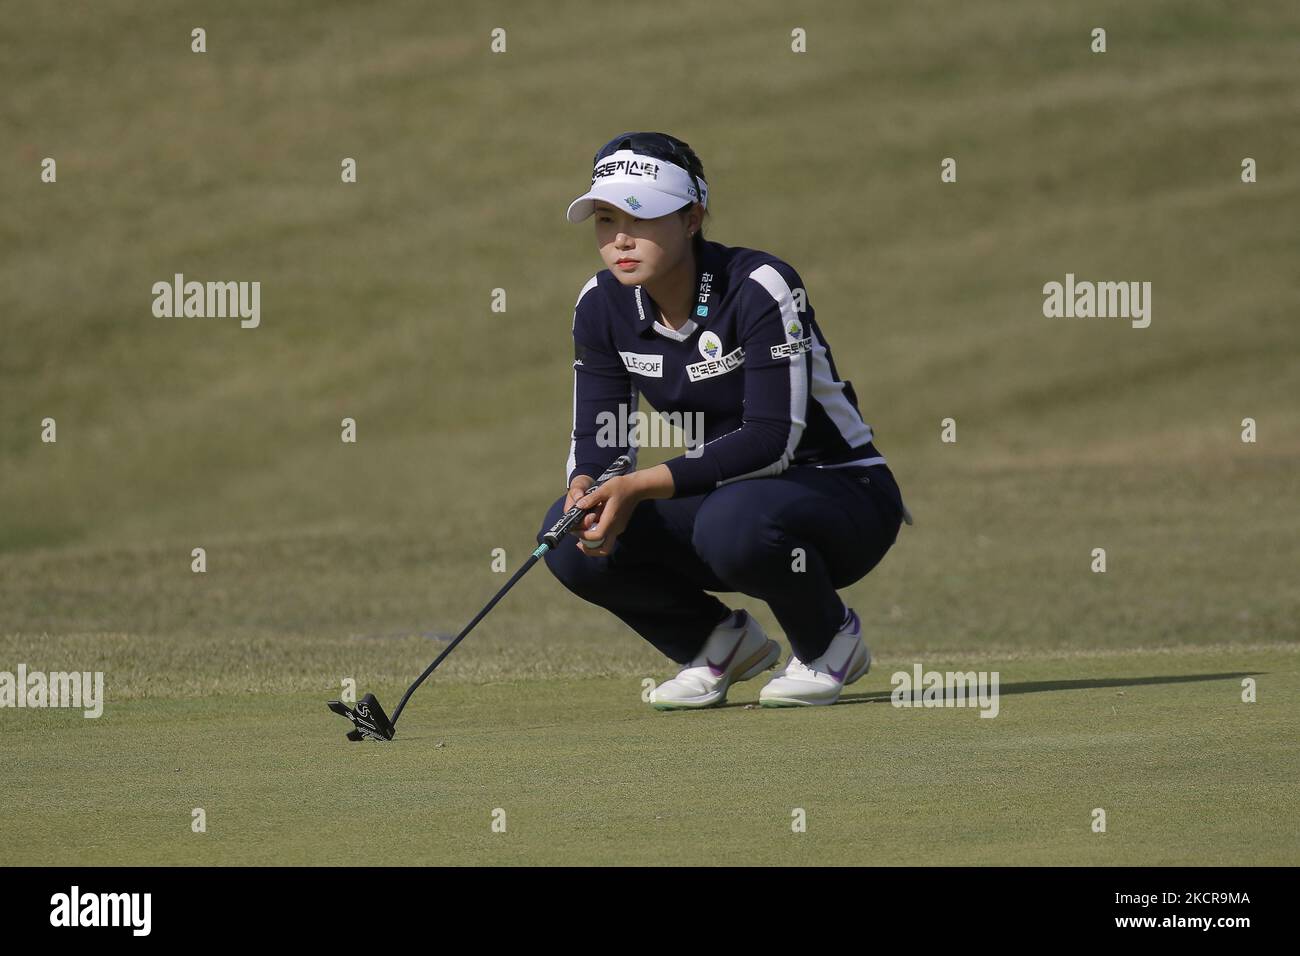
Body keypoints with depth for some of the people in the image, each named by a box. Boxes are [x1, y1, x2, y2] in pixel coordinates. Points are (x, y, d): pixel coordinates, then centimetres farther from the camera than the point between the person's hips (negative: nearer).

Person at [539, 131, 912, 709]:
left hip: (844, 493, -6)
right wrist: (587, 489, -28)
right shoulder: (603, 307, -5)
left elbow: (772, 440, -29)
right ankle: (716, 642, 7)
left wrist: (643, 486, -37)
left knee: (733, 524, -39)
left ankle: (829, 641, -7)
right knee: (572, 538, -19)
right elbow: (597, 437, -3)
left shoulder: (758, 288, -23)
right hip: (722, 494, 6)